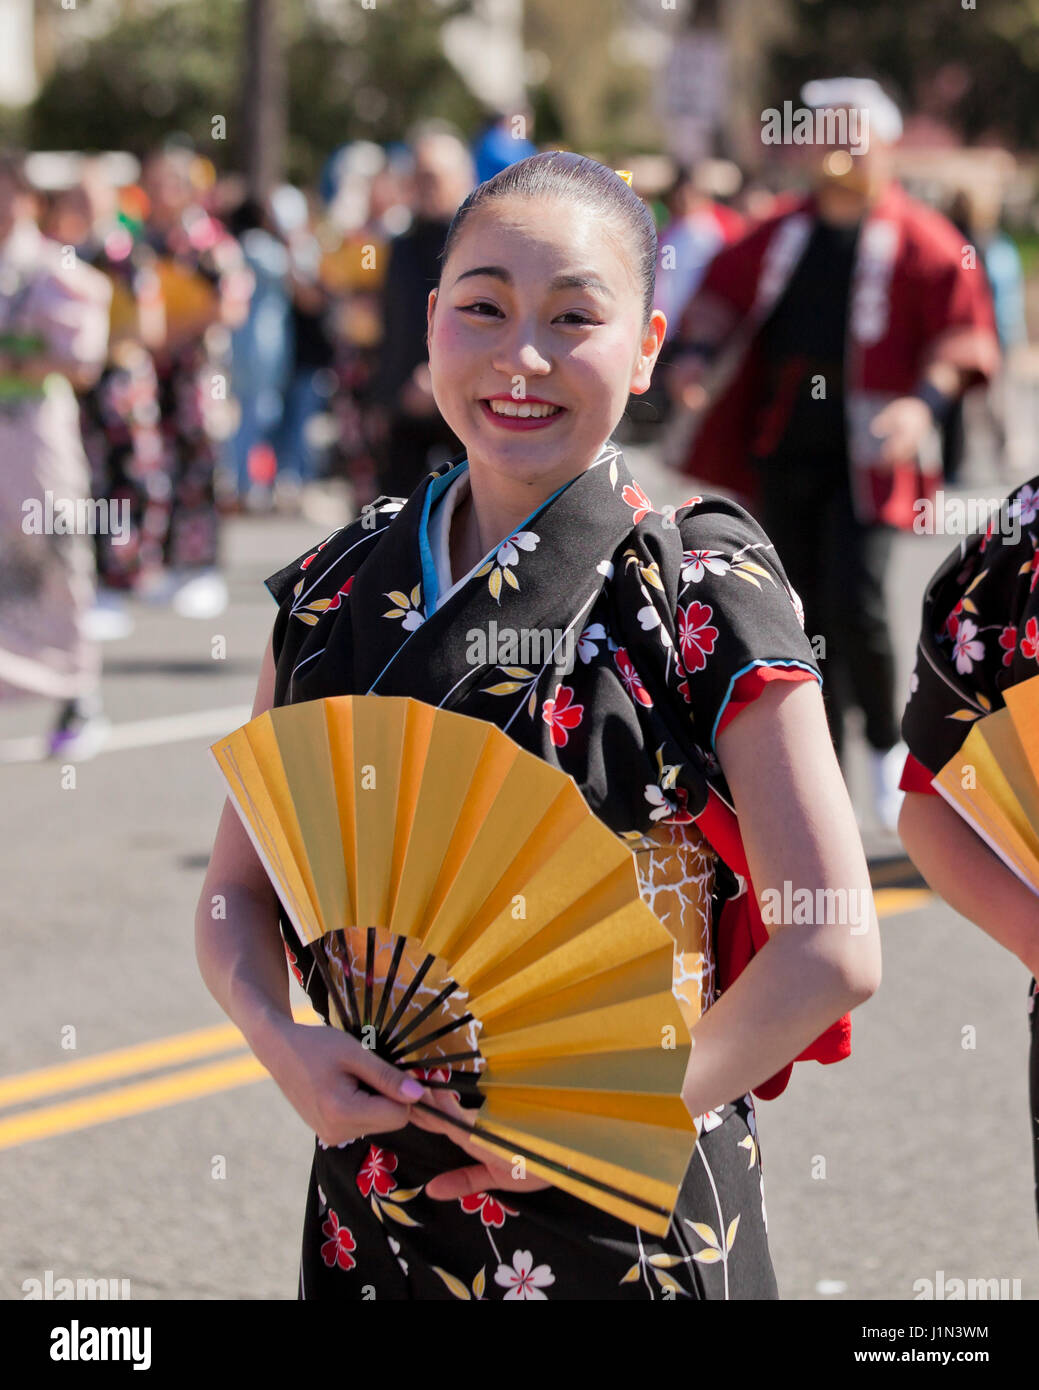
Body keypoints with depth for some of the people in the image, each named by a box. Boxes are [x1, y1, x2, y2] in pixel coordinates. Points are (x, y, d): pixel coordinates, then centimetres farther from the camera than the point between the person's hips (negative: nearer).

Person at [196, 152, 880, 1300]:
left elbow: (832, 950, -13)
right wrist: (285, 1045, -14)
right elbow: (238, 897, 6)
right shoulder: (335, 589, 3)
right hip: (372, 1212, 4)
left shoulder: (704, 595, -10)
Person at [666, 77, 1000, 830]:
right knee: (802, 614, 7)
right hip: (786, 455, 5)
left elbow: (965, 331, -6)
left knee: (855, 605, -14)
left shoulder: (920, 241, -2)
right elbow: (724, 290, 20)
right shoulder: (784, 233, 11)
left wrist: (926, 400, -21)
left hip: (867, 460, -5)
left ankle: (887, 745, 10)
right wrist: (698, 354, 1)